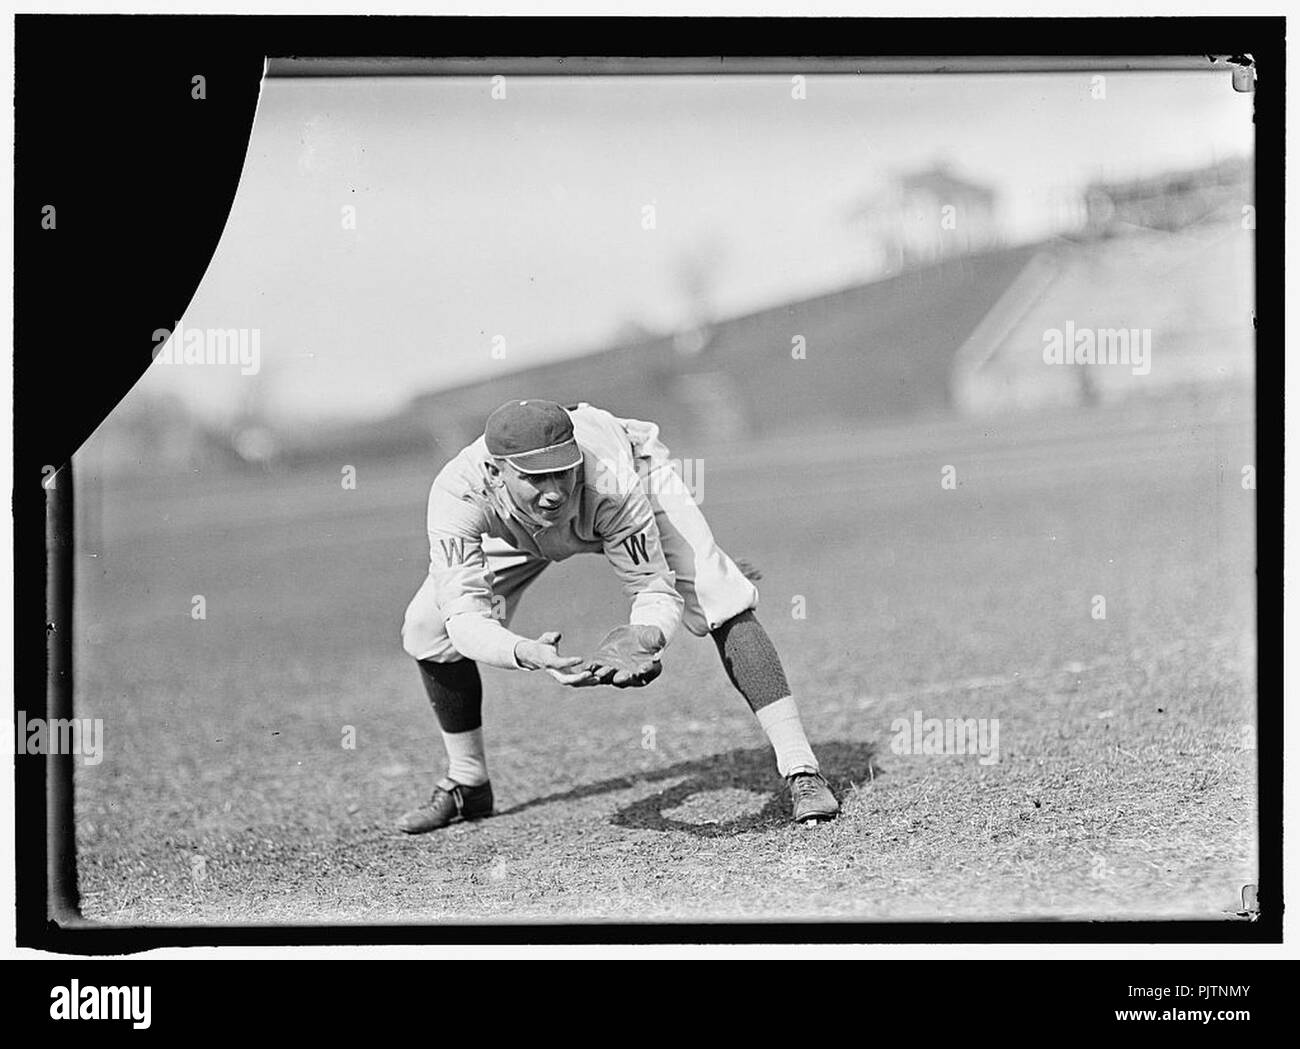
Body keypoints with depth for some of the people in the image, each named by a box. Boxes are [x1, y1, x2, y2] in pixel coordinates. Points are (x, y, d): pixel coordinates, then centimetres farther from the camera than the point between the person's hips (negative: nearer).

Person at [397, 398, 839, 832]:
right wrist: (526, 652, -67)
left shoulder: (613, 483, -44)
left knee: (720, 605, -24)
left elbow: (654, 588, -34)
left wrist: (649, 635, -59)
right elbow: (465, 617, -46)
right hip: (515, 529, 3)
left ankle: (802, 773, -20)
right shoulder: (458, 494, -41)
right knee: (426, 630, -6)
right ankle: (467, 784, 17)